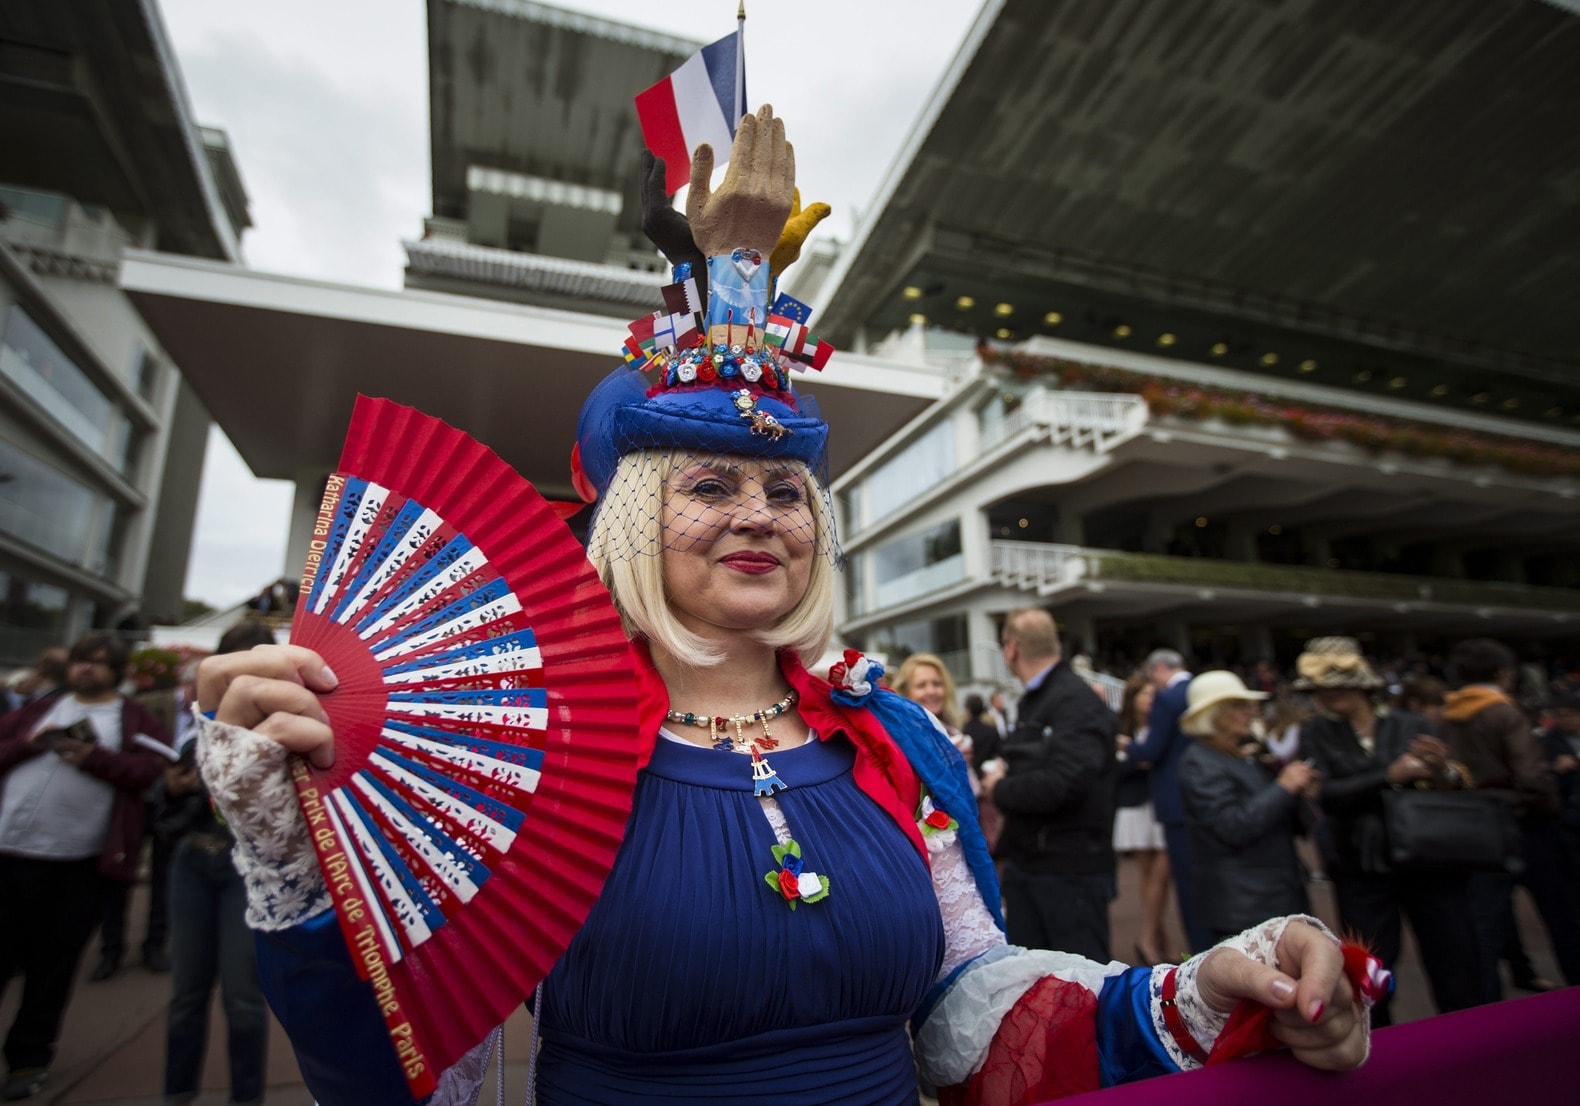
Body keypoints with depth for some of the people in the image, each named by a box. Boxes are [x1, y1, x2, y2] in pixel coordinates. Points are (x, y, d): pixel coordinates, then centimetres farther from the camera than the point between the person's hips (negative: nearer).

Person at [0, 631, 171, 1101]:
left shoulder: (135, 720, 5)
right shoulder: (39, 709, 14)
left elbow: (147, 770, -8)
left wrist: (94, 756, -17)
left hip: (78, 863, -2)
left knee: (52, 966, 9)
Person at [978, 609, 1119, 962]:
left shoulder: (1076, 702, -19)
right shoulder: (1031, 701, 11)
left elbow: (1062, 783, -31)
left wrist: (1000, 789, -16)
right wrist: (1003, 772, -6)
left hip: (1070, 867, -8)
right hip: (1025, 863, 8)